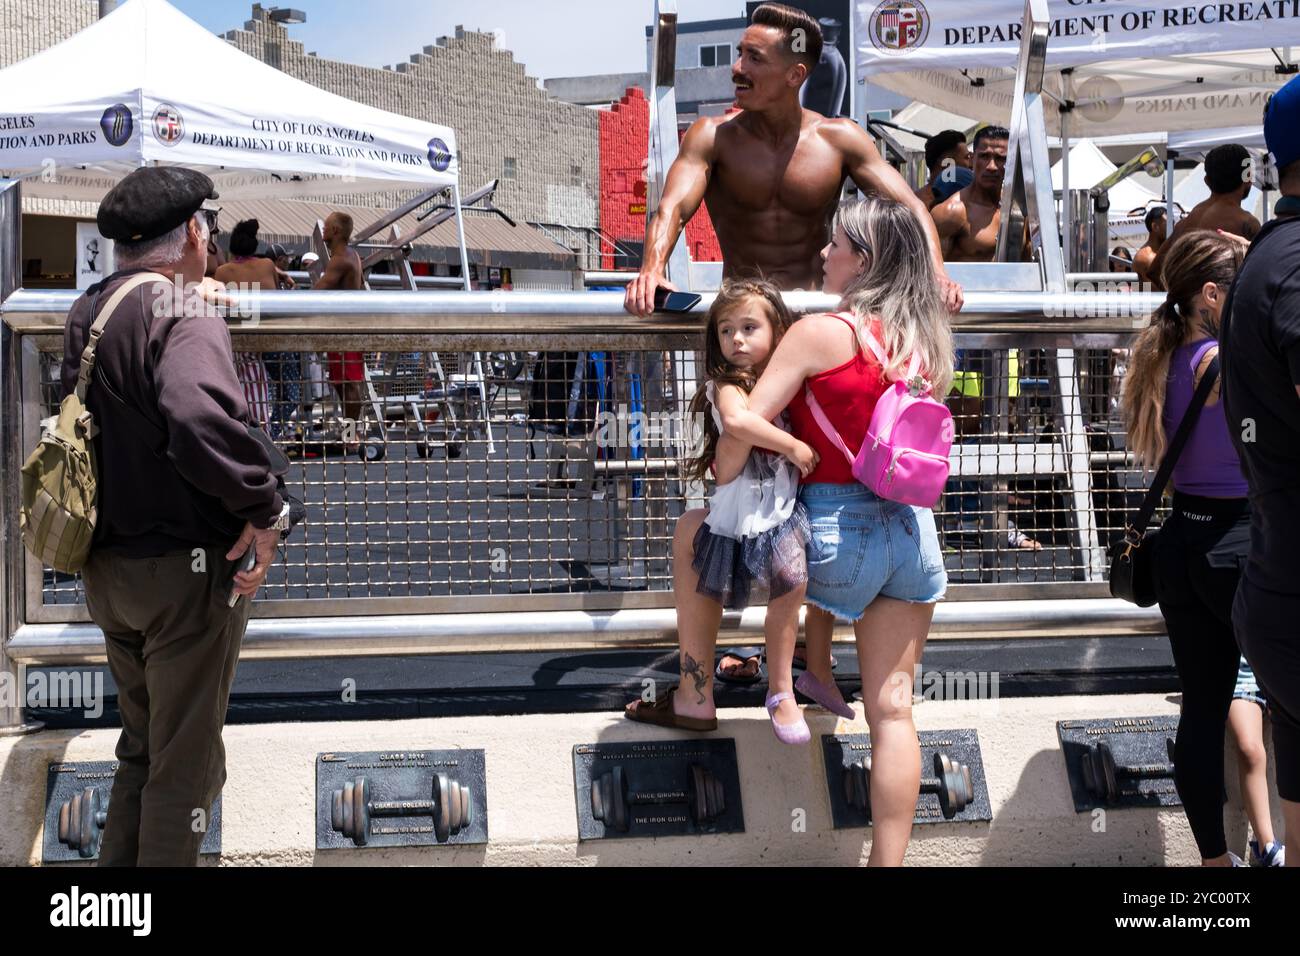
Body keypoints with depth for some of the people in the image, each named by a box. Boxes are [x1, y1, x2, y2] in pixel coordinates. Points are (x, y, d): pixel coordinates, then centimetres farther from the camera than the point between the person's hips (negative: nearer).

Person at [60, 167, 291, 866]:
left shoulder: (87, 313, 8)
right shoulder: (183, 310, -18)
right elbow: (201, 417, -35)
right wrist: (263, 507, -25)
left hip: (105, 568, 8)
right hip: (184, 571, -8)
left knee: (143, 748, 22)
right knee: (186, 763, 5)